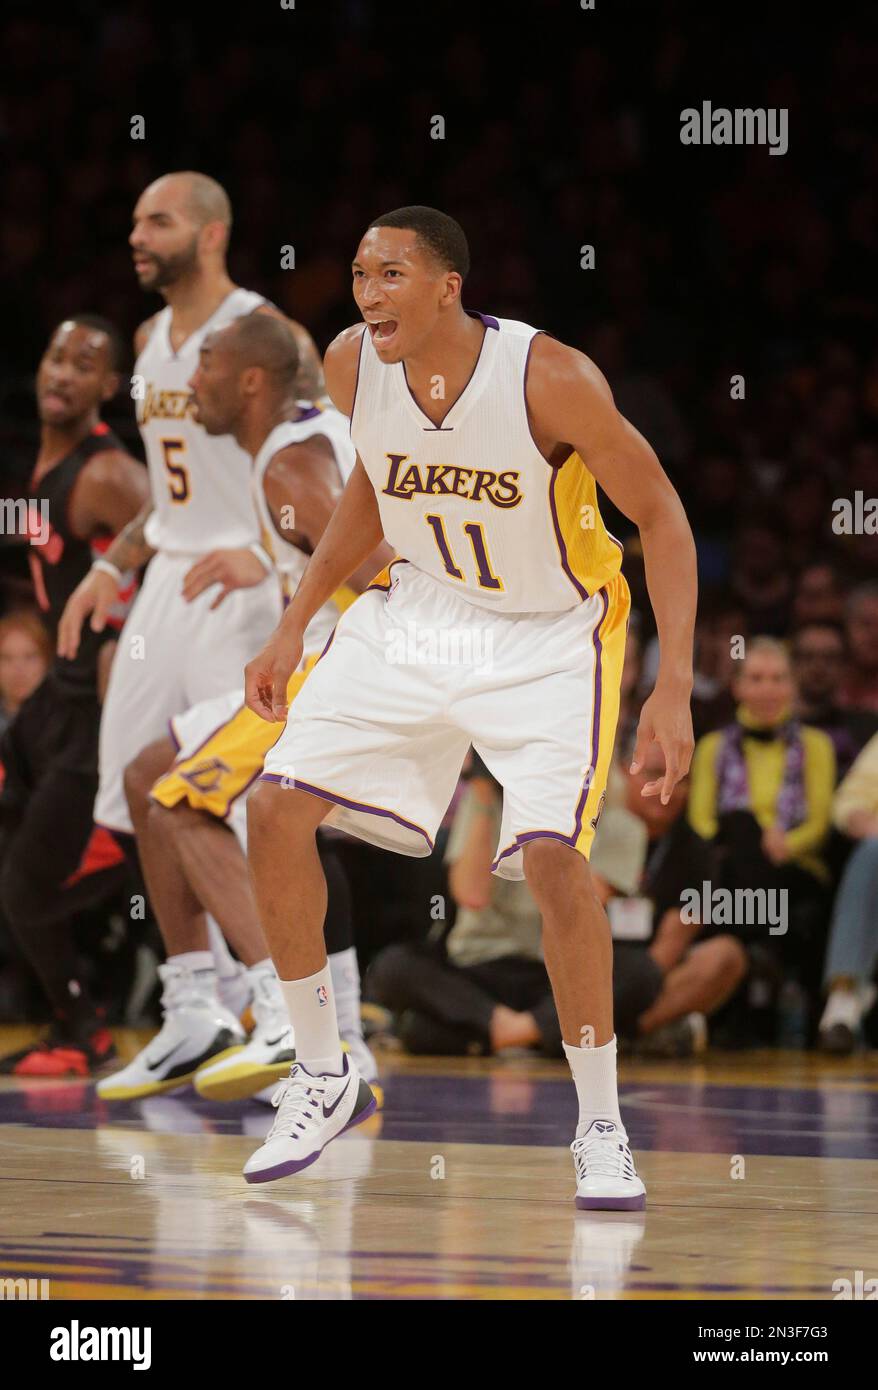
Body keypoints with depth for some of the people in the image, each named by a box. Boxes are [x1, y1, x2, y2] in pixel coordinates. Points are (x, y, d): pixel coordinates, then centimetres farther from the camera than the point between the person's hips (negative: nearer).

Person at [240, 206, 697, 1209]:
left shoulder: (549, 378, -28)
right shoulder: (351, 365, -12)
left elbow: (660, 516, -18)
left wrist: (674, 688, -26)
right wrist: (294, 627, 8)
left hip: (548, 635, -5)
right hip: (417, 610, 5)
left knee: (552, 854, -22)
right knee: (276, 808, -6)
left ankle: (601, 1131, -5)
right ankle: (324, 1079, 12)